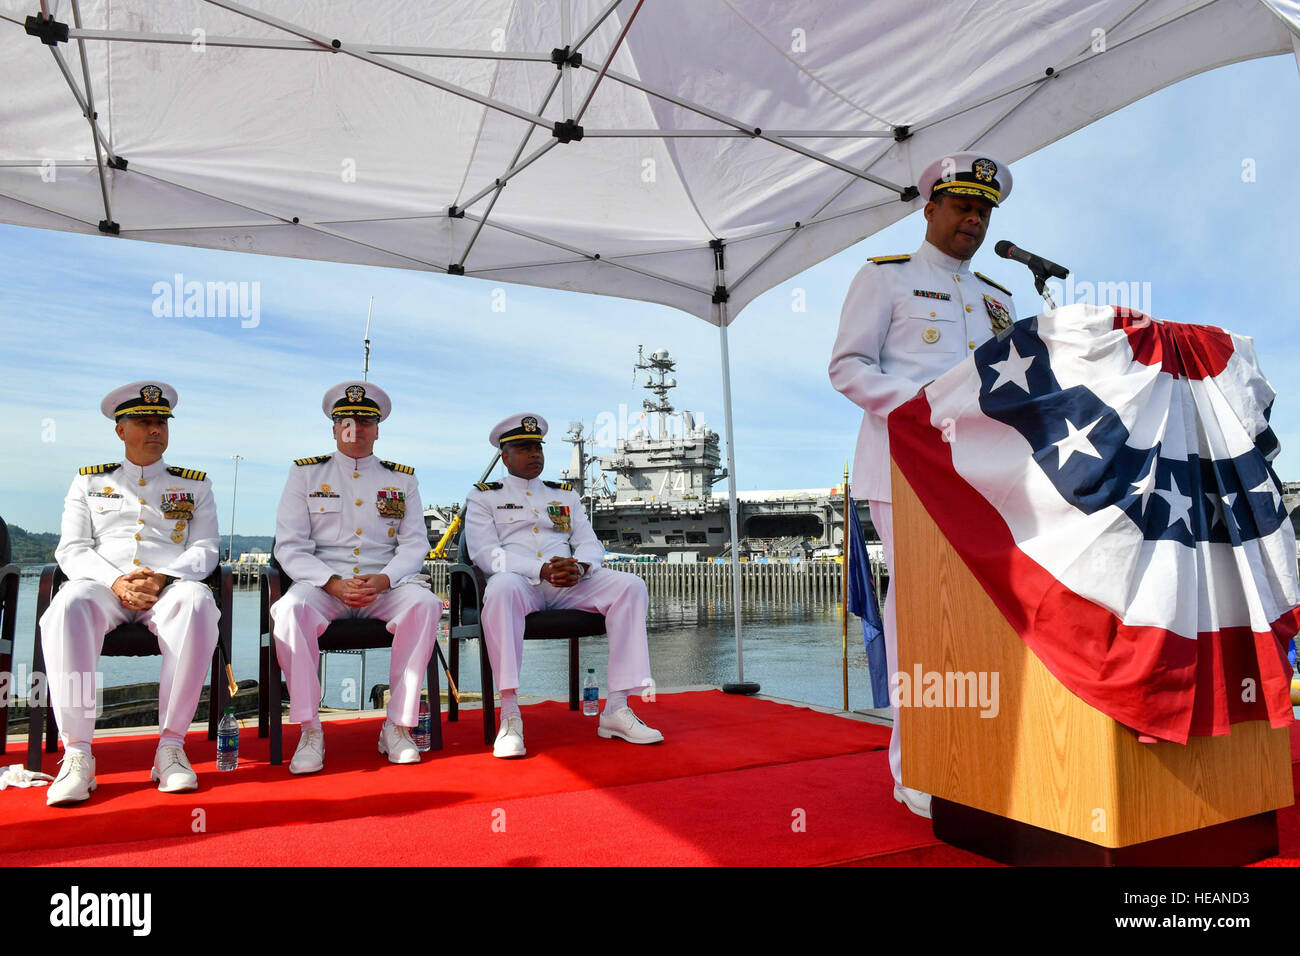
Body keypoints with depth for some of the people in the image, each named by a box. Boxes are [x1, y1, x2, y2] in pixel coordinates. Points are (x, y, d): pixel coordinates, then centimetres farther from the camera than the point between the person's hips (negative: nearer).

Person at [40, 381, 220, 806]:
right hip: (103, 584, 1)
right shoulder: (89, 482, 21)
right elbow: (71, 550, 10)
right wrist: (116, 582, -11)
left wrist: (160, 578, -12)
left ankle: (171, 744, -34)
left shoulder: (195, 485, 19)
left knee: (196, 604, -38)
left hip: (172, 585, -1)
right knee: (67, 607, -36)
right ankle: (77, 754, -33)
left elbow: (205, 550, 8)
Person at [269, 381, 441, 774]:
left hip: (386, 584, 1)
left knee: (424, 603, -31)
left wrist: (383, 579, -16)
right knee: (291, 608, -34)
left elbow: (414, 544, 6)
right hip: (322, 583, 0)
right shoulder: (305, 474, 11)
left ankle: (398, 725, -21)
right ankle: (309, 730, -22)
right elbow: (289, 546, 2)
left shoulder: (402, 479, 14)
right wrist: (333, 583, -15)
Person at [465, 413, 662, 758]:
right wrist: (542, 570, -18)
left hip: (570, 585, 4)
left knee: (631, 585, -21)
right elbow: (484, 553, -3)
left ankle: (617, 709, -23)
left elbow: (591, 544, 14)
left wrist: (579, 567, -13)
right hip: (520, 583, -4)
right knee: (502, 587, -40)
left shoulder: (566, 495, 24)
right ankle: (509, 715, -36)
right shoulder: (483, 497, 12)